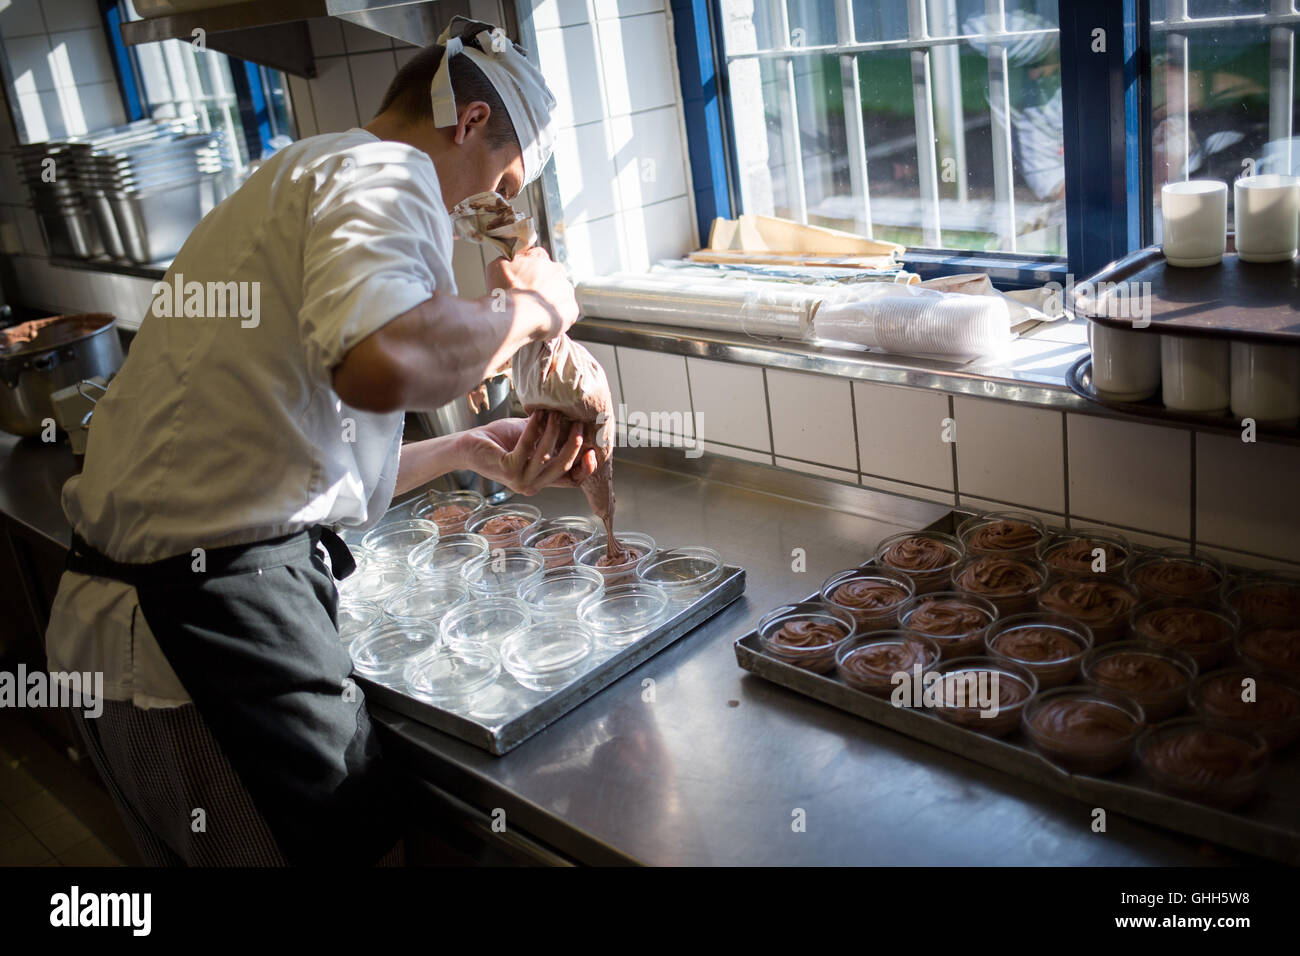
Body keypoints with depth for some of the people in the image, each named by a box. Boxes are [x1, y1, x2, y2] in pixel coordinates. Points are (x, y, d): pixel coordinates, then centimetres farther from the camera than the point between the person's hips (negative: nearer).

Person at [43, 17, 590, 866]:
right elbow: (380, 363, -33)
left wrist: (466, 451, 21)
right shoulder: (384, 170, -8)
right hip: (211, 621, -11)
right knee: (360, 842, 4)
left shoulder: (301, 178, 24)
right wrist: (525, 307, -13)